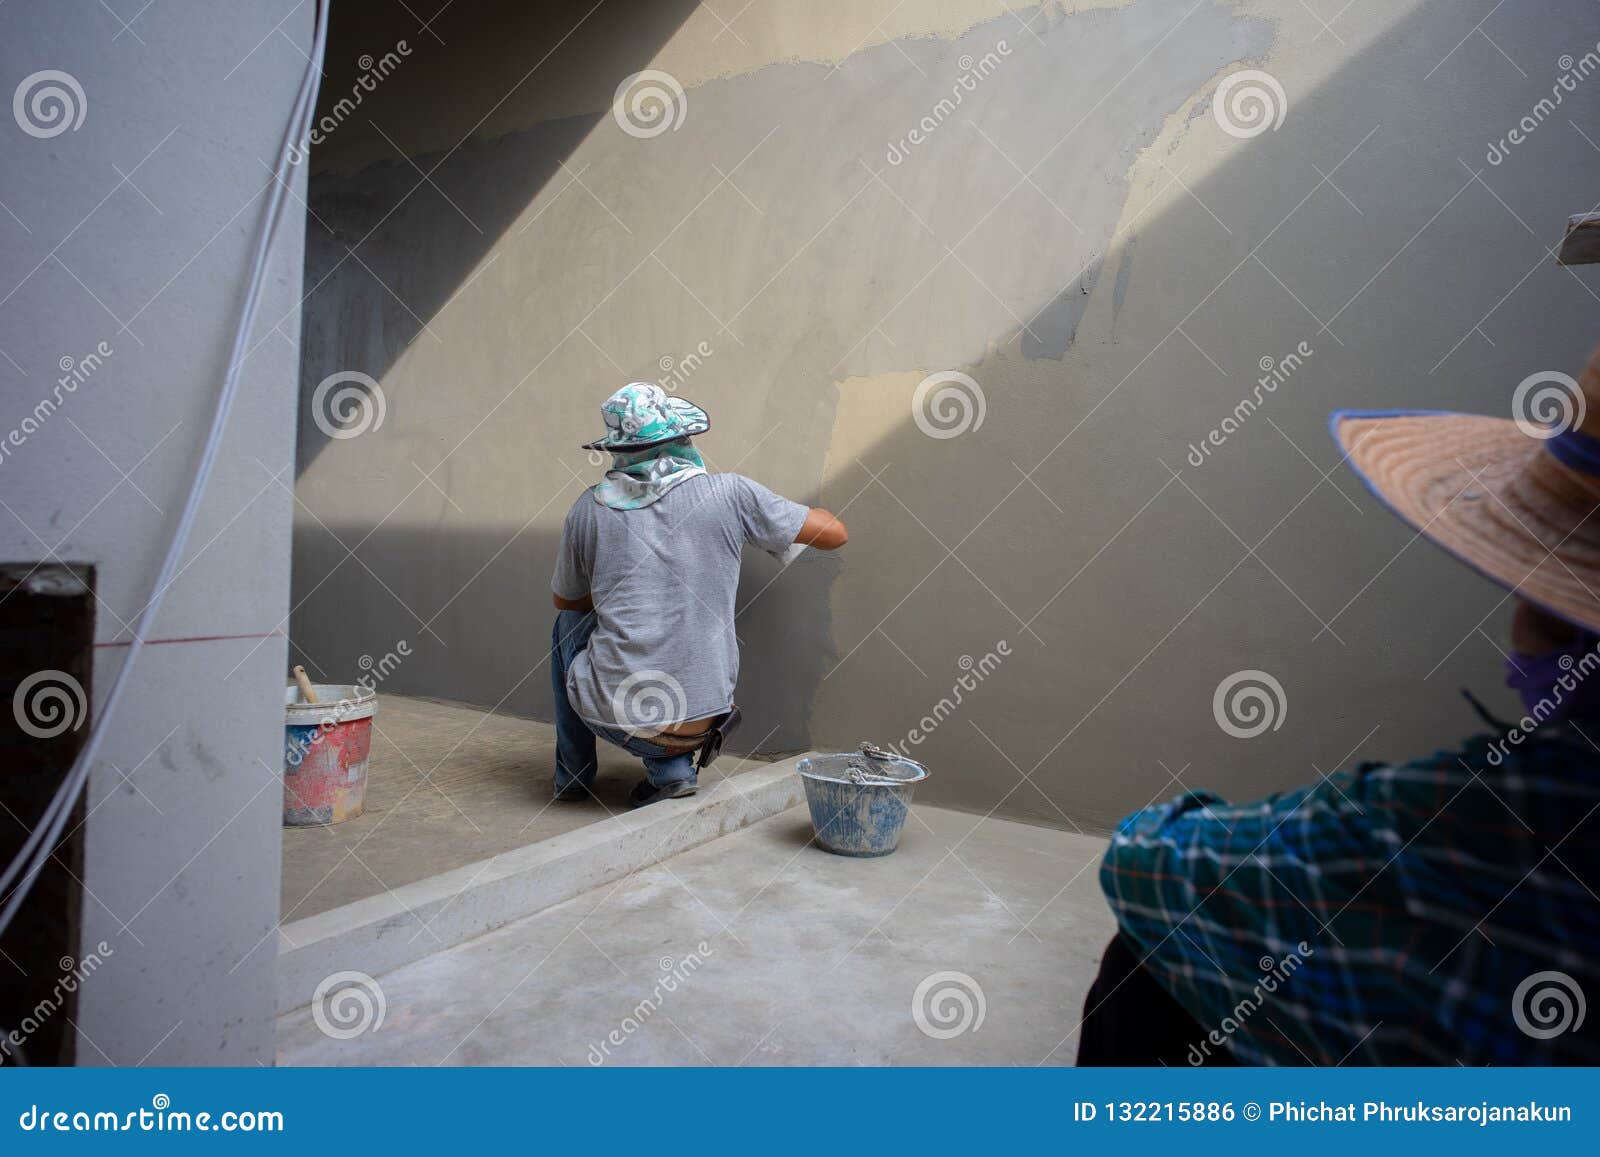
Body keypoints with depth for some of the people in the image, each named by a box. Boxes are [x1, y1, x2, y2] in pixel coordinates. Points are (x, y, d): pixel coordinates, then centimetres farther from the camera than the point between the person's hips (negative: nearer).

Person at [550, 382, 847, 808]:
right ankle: (670, 766, 15)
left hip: (615, 714, 0)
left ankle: (573, 773, 34)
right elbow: (835, 534, 3)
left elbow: (566, 601, 16)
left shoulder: (588, 509, 0)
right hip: (702, 715, 1)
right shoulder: (730, 494, -4)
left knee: (570, 621, 29)